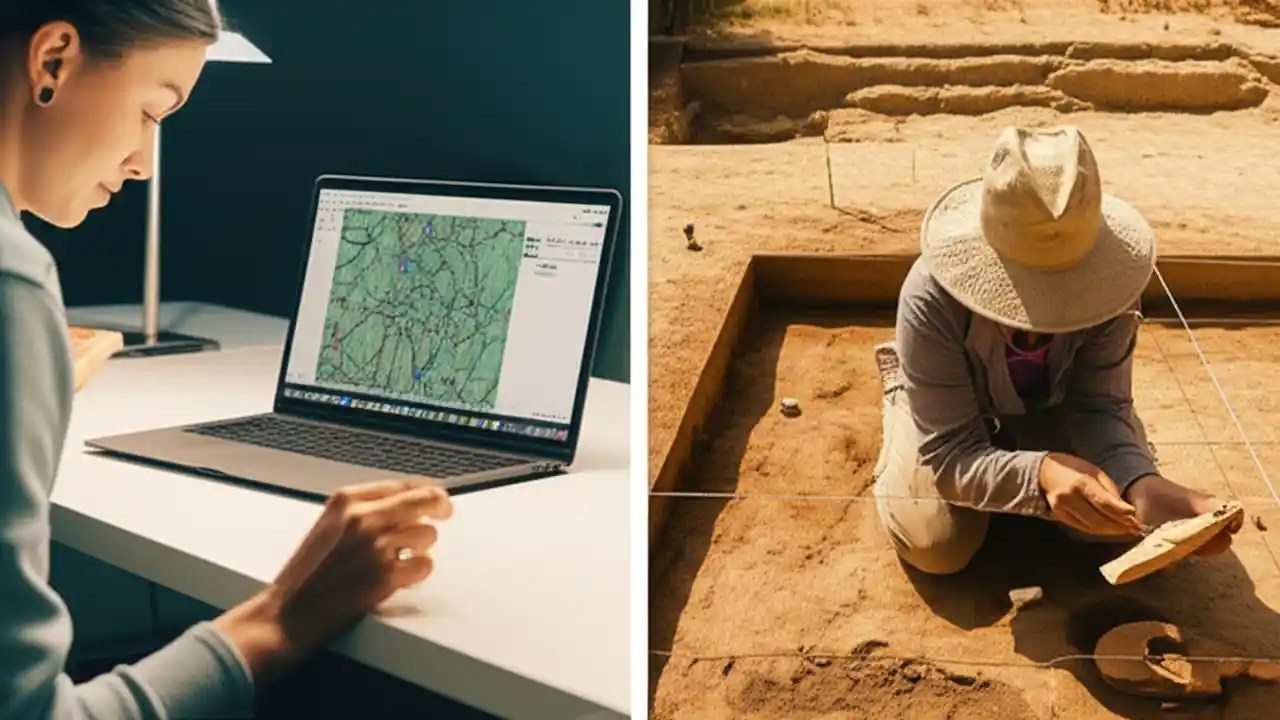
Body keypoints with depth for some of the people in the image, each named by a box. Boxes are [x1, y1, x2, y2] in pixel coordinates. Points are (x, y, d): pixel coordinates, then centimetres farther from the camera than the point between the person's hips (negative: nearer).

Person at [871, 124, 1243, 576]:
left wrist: (1144, 484, -49)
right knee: (935, 548, -16)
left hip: (1054, 400, 2)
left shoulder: (1107, 277, -34)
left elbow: (1099, 405, -26)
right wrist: (1041, 473, -59)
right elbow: (949, 454, -38)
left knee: (1120, 522, -11)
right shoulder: (932, 299, -41)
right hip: (955, 407, -2)